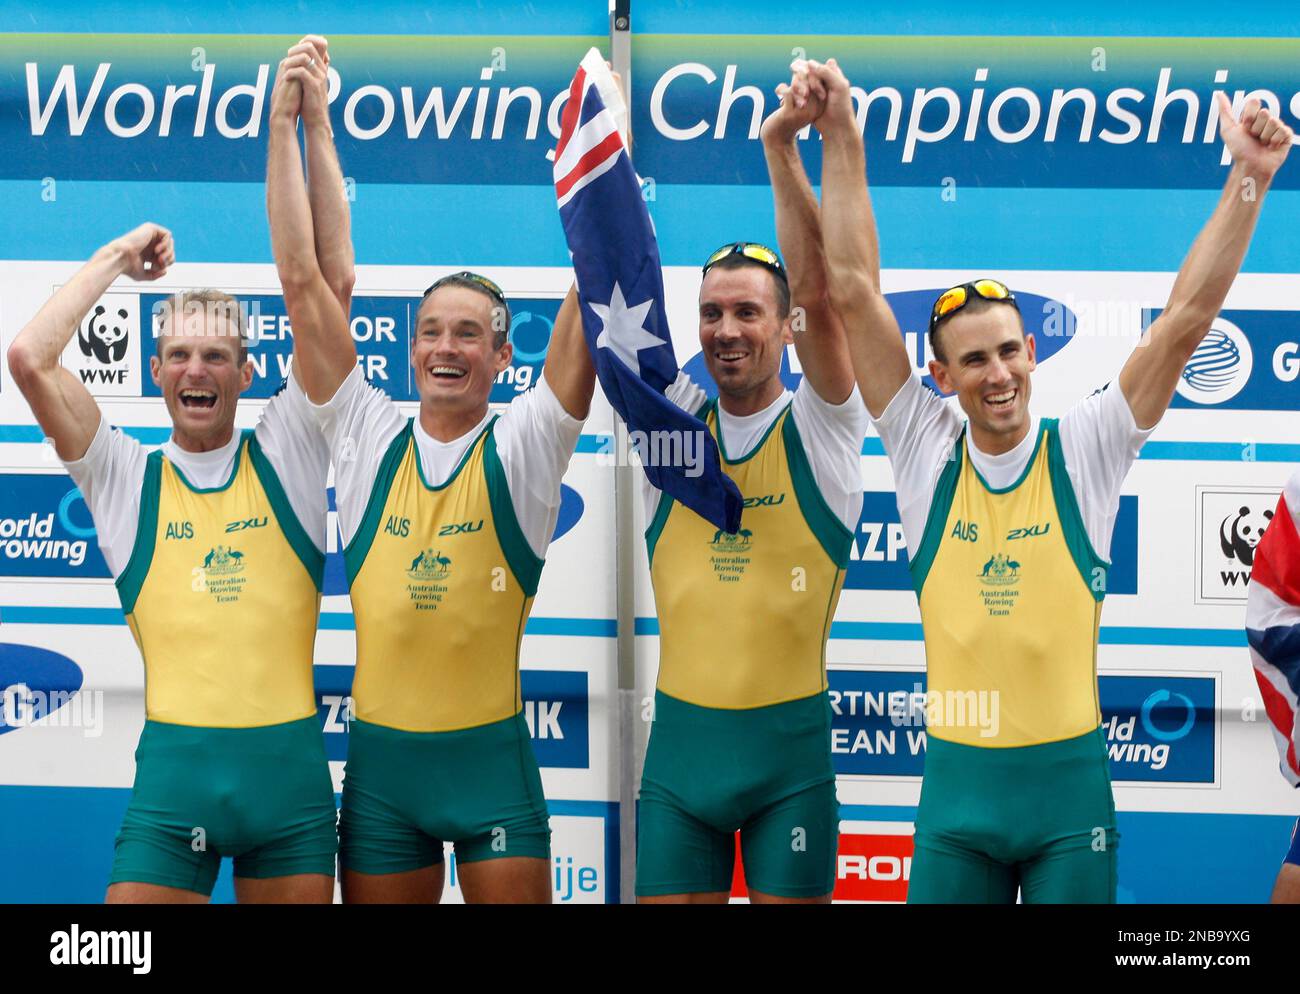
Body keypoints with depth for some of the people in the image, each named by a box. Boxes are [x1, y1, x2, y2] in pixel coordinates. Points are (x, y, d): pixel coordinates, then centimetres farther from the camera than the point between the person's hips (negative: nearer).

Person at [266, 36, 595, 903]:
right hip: (379, 757, 2)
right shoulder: (369, 436, 4)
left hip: (492, 757, -2)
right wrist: (296, 124, -4)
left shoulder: (524, 446, -1)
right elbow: (306, 279, 0)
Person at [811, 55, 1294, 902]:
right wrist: (842, 141, -8)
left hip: (1069, 778, -1)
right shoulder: (925, 450, 0)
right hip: (956, 782, 1)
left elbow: (1187, 319, -7)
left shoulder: (1084, 449, -2)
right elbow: (853, 293, -4)